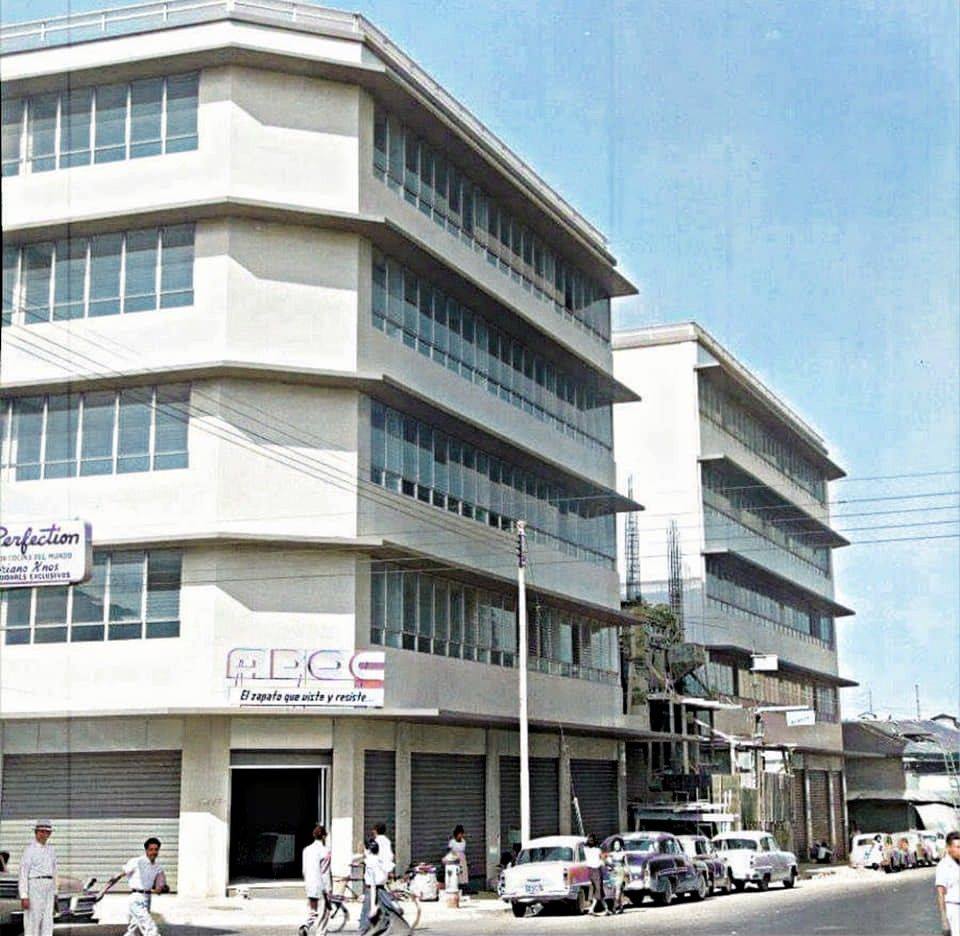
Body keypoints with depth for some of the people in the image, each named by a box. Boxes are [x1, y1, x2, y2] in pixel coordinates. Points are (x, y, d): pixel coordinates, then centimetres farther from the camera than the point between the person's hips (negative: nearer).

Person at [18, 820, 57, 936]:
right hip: (33, 887, -6)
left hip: (48, 888, 6)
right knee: (32, 922, -3)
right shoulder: (29, 850, -10)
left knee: (47, 922, 2)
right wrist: (24, 897, -18)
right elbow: (23, 874, -13)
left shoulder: (50, 850, 12)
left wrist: (54, 893, 19)